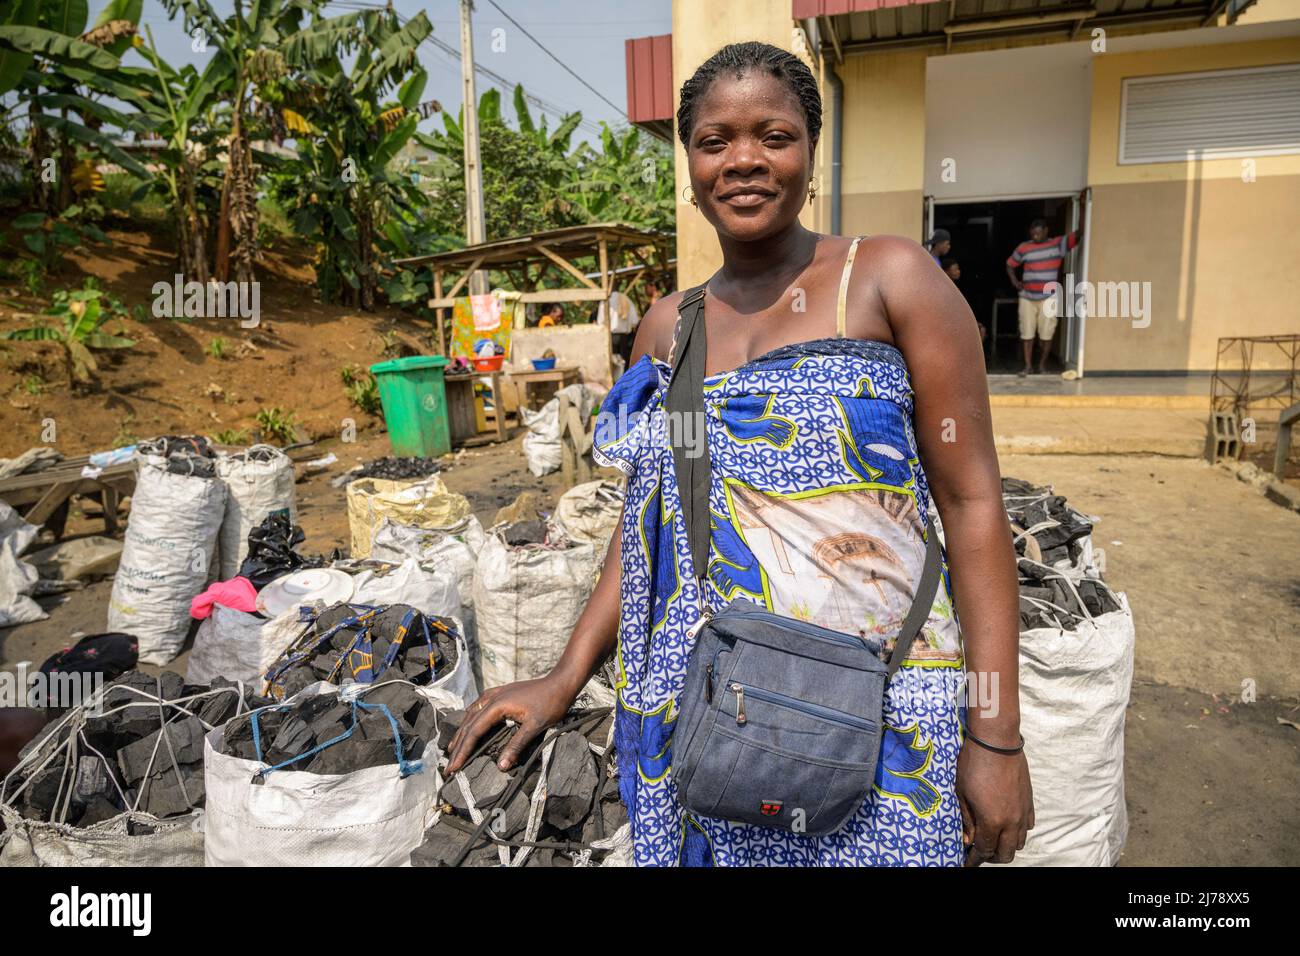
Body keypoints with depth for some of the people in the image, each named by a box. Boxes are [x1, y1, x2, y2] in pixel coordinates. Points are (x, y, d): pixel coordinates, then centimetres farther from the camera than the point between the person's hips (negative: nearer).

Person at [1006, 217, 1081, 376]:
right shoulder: (1023, 247, 2)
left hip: (1048, 298, -1)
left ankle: (1042, 364, 15)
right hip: (1027, 297, 1)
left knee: (1046, 333, 1)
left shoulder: (1058, 244, 0)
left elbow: (1078, 235, -8)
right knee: (1027, 333, 1)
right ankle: (1028, 365, 8)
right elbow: (1010, 264, 14)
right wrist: (1014, 280, -1)